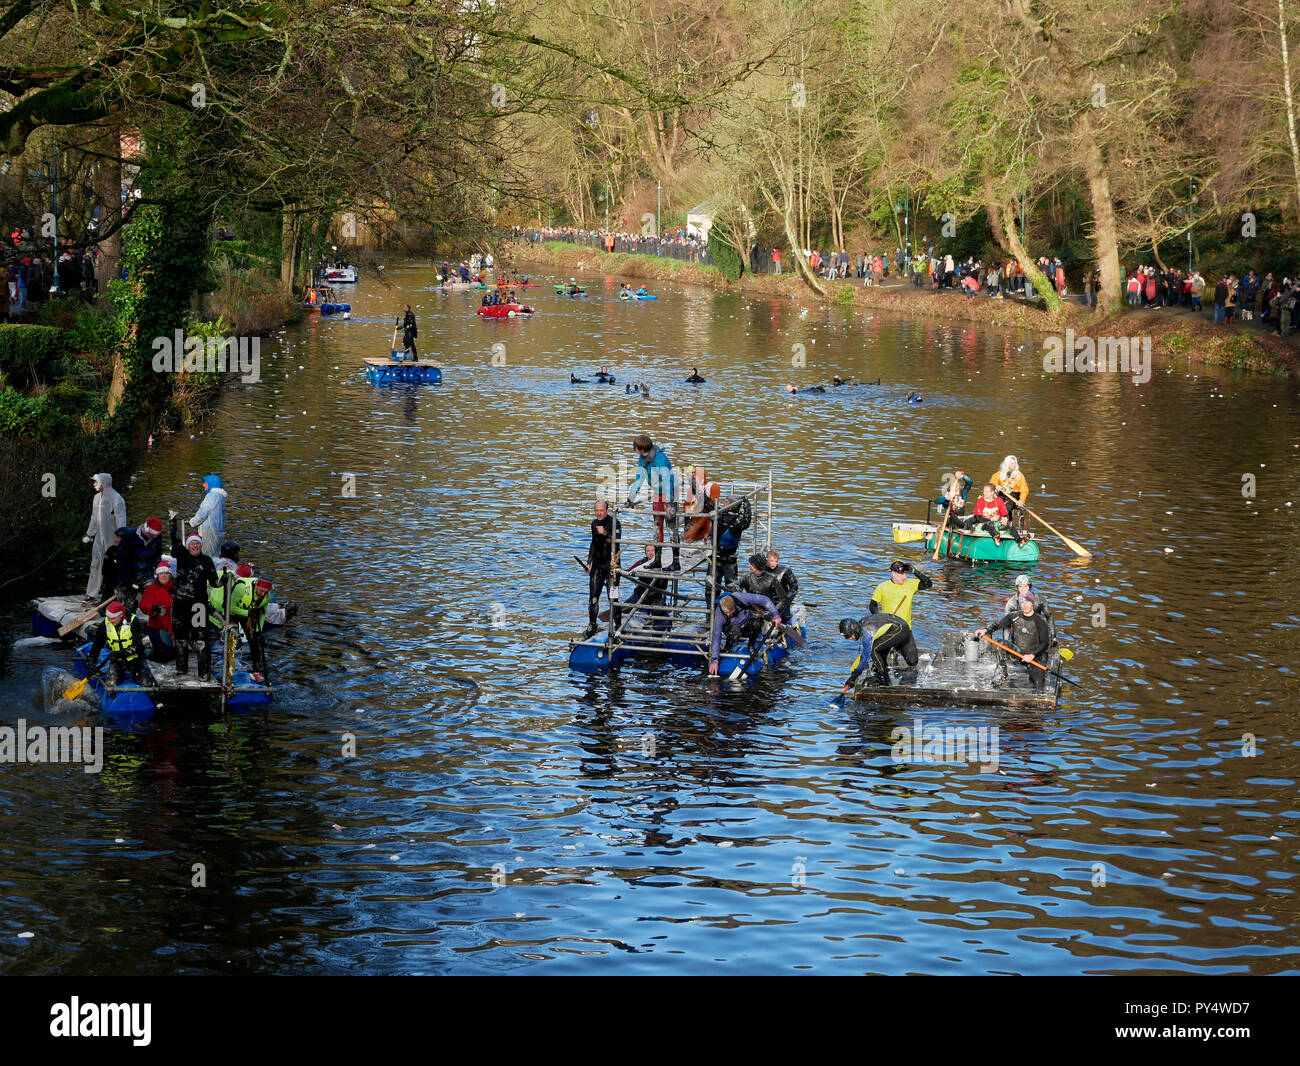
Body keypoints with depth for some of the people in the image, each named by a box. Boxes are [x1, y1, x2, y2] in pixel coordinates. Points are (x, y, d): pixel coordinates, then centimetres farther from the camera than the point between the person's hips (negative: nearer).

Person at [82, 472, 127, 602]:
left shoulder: (116, 499, -14)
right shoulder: (97, 497, 10)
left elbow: (121, 521, -17)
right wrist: (89, 535, 24)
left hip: (112, 538, -7)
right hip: (99, 537, 7)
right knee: (95, 565, 5)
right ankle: (92, 595, 10)